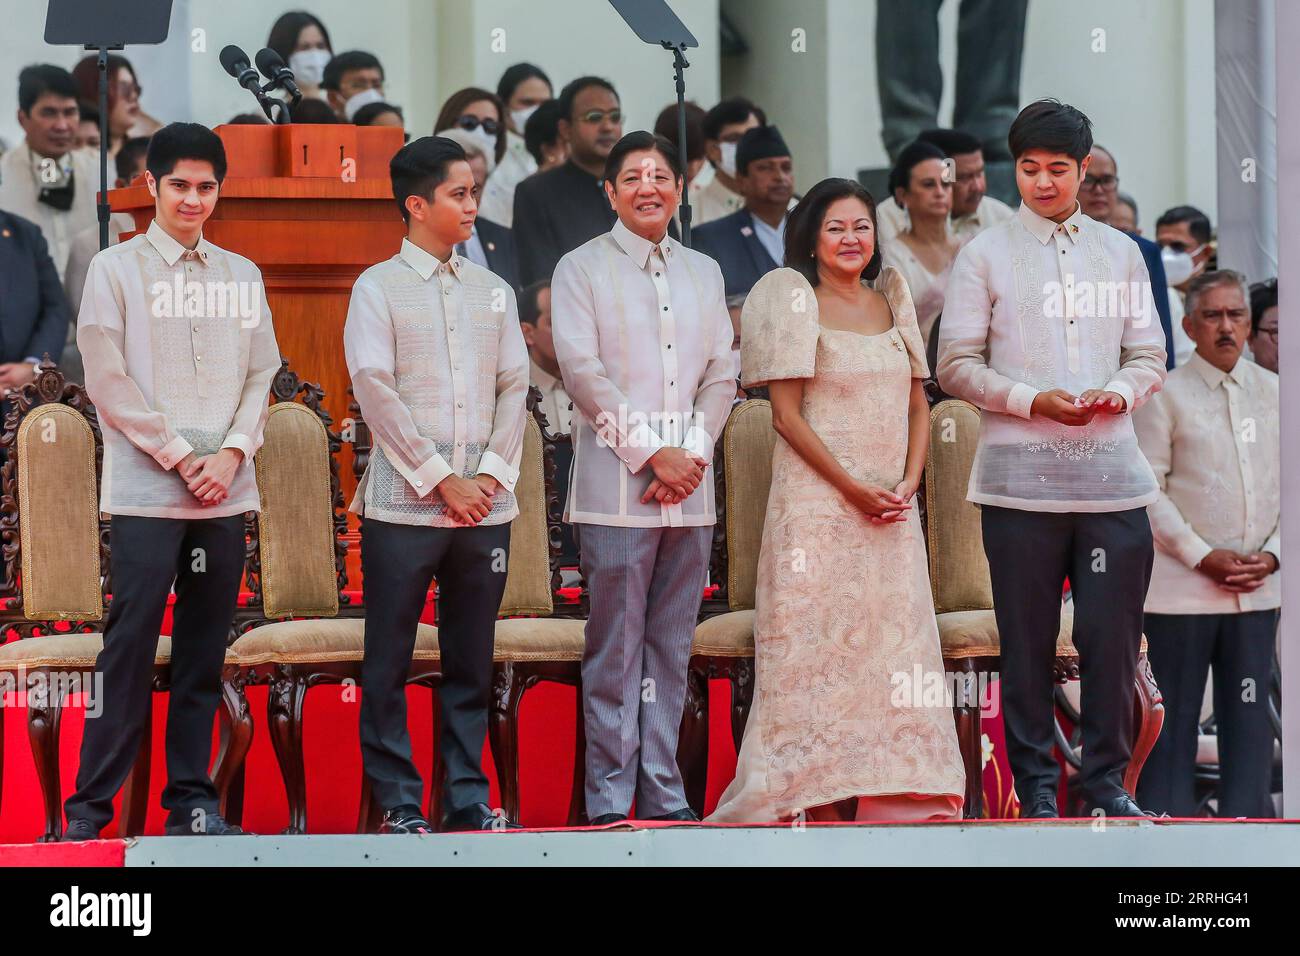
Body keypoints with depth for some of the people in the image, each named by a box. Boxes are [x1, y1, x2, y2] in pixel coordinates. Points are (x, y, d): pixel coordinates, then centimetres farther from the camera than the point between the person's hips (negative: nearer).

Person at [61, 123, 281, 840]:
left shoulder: (241, 276, 14)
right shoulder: (116, 270, 2)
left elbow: (261, 373, 12)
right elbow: (108, 381, -4)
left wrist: (232, 452, -5)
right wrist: (182, 458, -9)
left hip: (225, 491, 4)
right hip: (146, 492, -4)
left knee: (204, 652, 5)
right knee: (129, 647, -7)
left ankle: (192, 800, 11)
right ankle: (89, 808, -3)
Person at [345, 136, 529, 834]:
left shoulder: (493, 292, 13)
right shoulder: (378, 289, 0)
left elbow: (514, 387, 10)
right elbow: (376, 391, -7)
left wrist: (493, 474, -4)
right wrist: (442, 480, -11)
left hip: (485, 506, 4)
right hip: (405, 505, -4)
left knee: (471, 660, 7)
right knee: (389, 659, -1)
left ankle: (467, 795, 13)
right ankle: (399, 800, 5)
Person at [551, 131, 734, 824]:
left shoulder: (703, 273, 17)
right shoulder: (581, 268, 3)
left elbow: (721, 374, 12)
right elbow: (582, 370, -6)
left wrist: (692, 454, -4)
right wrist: (652, 455, -11)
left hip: (690, 486, 4)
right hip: (617, 487, -4)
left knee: (671, 649, 6)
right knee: (615, 650, -5)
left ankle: (663, 794, 10)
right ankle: (609, 801, -1)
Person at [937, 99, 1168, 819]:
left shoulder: (1120, 253, 14)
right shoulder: (985, 254, 5)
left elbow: (1148, 356, 14)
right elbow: (956, 366, 2)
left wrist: (1115, 393, -8)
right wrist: (1032, 400, -13)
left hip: (1111, 472, 2)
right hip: (1021, 476, -2)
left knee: (1113, 636, 1)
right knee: (1027, 641, 2)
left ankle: (1106, 780, 13)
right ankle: (1035, 783, 12)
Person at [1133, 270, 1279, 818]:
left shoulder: (1273, 393, 10)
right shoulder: (1166, 394, -2)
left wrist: (1271, 554, -3)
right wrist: (1202, 556, -12)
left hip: (1257, 588, 4)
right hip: (1182, 586, -4)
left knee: (1249, 712, 5)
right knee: (1174, 716, -1)